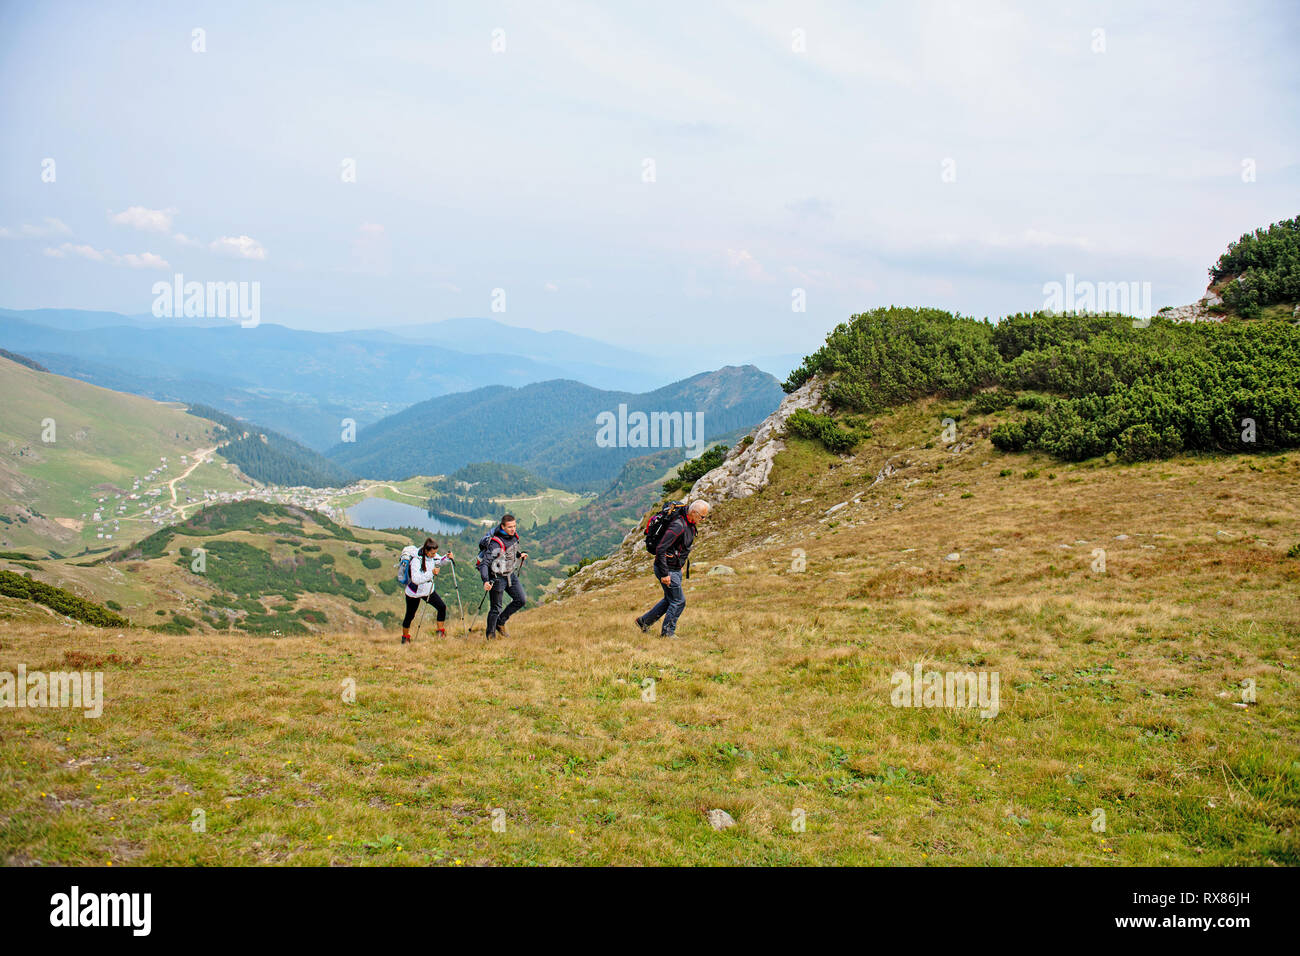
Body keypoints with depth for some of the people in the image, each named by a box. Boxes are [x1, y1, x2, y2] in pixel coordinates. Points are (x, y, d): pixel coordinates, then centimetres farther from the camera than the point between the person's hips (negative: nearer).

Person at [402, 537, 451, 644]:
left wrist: (447, 558, -10)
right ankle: (405, 637, 31)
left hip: (429, 590, 5)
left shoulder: (433, 556, -10)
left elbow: (440, 561, 13)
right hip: (414, 593, -5)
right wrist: (431, 573, -42)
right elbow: (416, 579, -37)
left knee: (442, 607, -9)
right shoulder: (416, 560, -30)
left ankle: (440, 632, 6)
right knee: (410, 616, 9)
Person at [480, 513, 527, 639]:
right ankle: (490, 635, 17)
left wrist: (520, 555, 3)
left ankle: (500, 623, 21)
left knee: (521, 600, 4)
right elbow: (484, 563, -27)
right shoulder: (496, 543, -25)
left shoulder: (514, 537, 0)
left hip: (511, 575, 7)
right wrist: (485, 581, -39)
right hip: (497, 577, -7)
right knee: (496, 608, 0)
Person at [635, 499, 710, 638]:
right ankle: (667, 632, 13)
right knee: (678, 601, -2)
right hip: (667, 569, -10)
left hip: (676, 569, 10)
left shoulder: (690, 525, 4)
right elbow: (660, 549, -29)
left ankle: (644, 621, 31)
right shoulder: (678, 526, -27)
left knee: (670, 600, 19)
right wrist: (665, 574, -27)